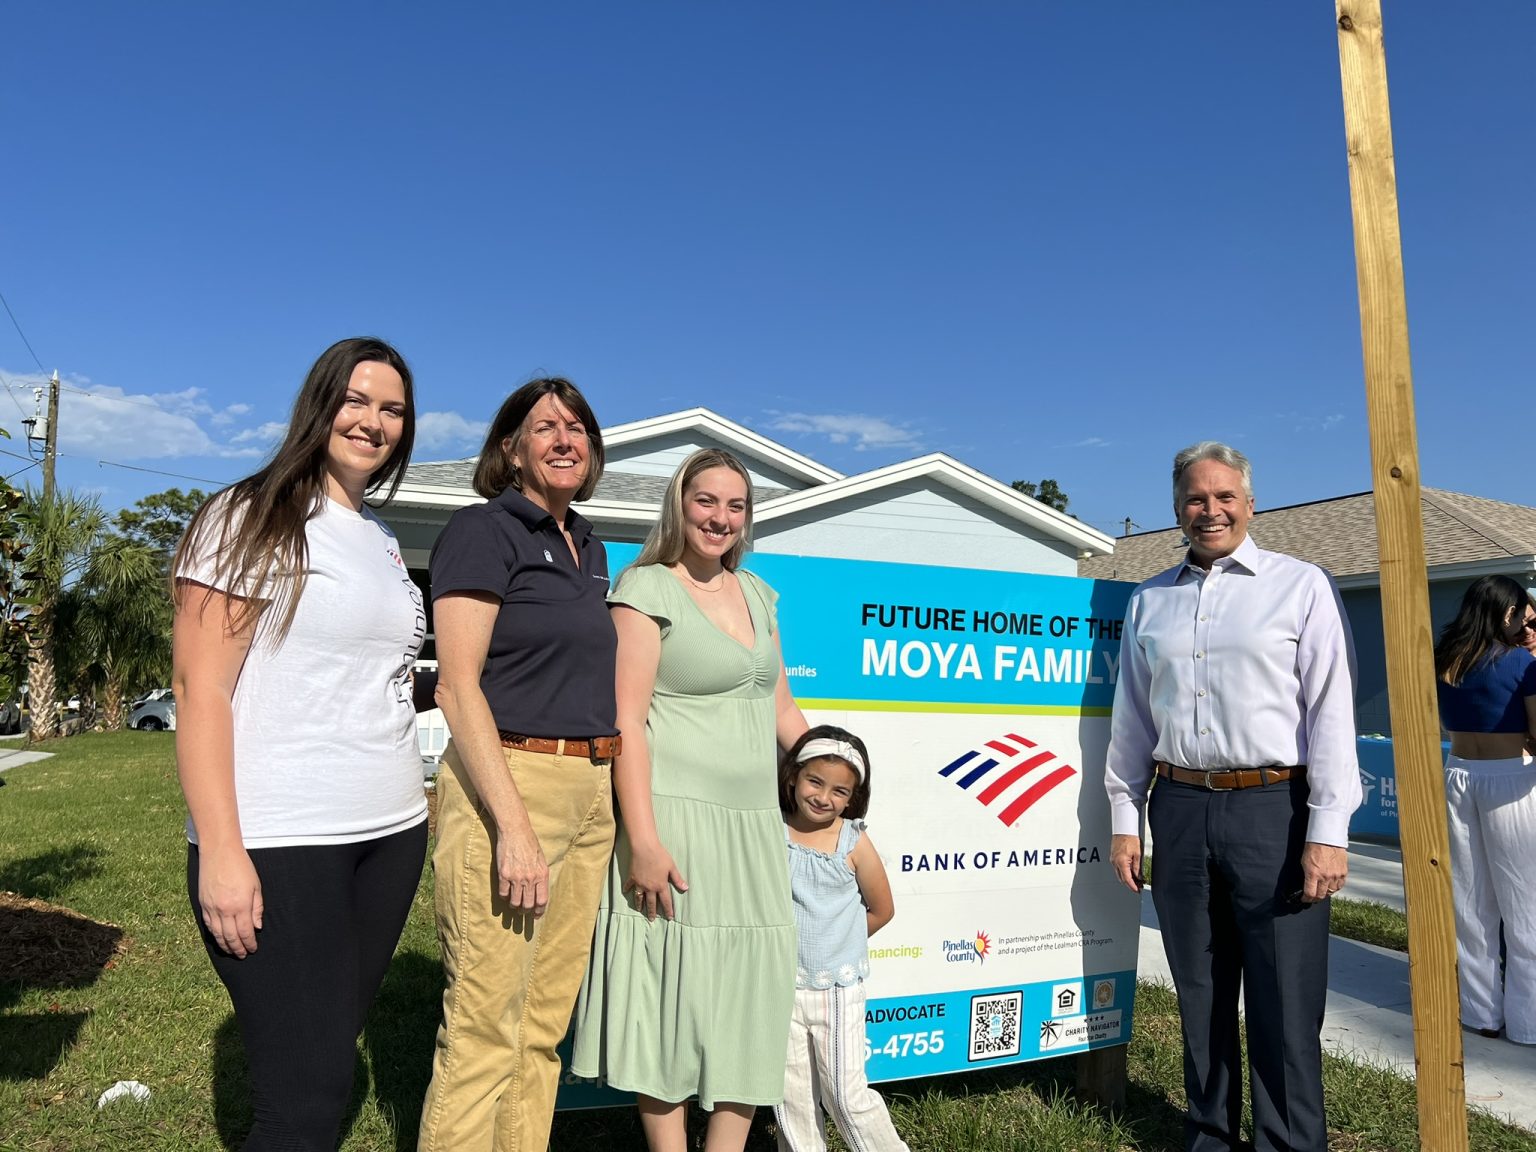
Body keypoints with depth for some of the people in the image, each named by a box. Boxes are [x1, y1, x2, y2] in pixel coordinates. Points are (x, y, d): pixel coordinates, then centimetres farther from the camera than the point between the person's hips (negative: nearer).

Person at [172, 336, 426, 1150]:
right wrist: (220, 850, -18)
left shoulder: (382, 540, 14)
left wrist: (414, 805, 14)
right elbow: (200, 689, -11)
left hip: (390, 834, 6)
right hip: (277, 841, -6)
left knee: (333, 1050, 14)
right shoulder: (250, 518, -5)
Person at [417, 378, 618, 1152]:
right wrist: (514, 824, -20)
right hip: (508, 785, -7)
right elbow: (457, 685, -14)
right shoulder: (483, 530, -6)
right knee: (485, 1029, -1)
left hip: (589, 794, 8)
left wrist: (602, 789, 14)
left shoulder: (590, 549, 16)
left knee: (545, 1023, 15)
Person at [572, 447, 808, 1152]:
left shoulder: (754, 592, 15)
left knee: (748, 1001, 11)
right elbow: (627, 722, -12)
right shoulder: (647, 588, -5)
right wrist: (643, 841, -18)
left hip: (754, 826, 7)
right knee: (672, 995, 2)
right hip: (676, 821, -6)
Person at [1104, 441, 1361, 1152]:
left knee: (1284, 1001, 2)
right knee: (1199, 994, 13)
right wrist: (1125, 819, 9)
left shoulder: (1302, 586, 2)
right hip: (1179, 810, 3)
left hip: (1274, 808, -3)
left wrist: (1328, 832, -9)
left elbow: (1330, 711, -3)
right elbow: (1130, 719, 13)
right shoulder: (1148, 602, 12)